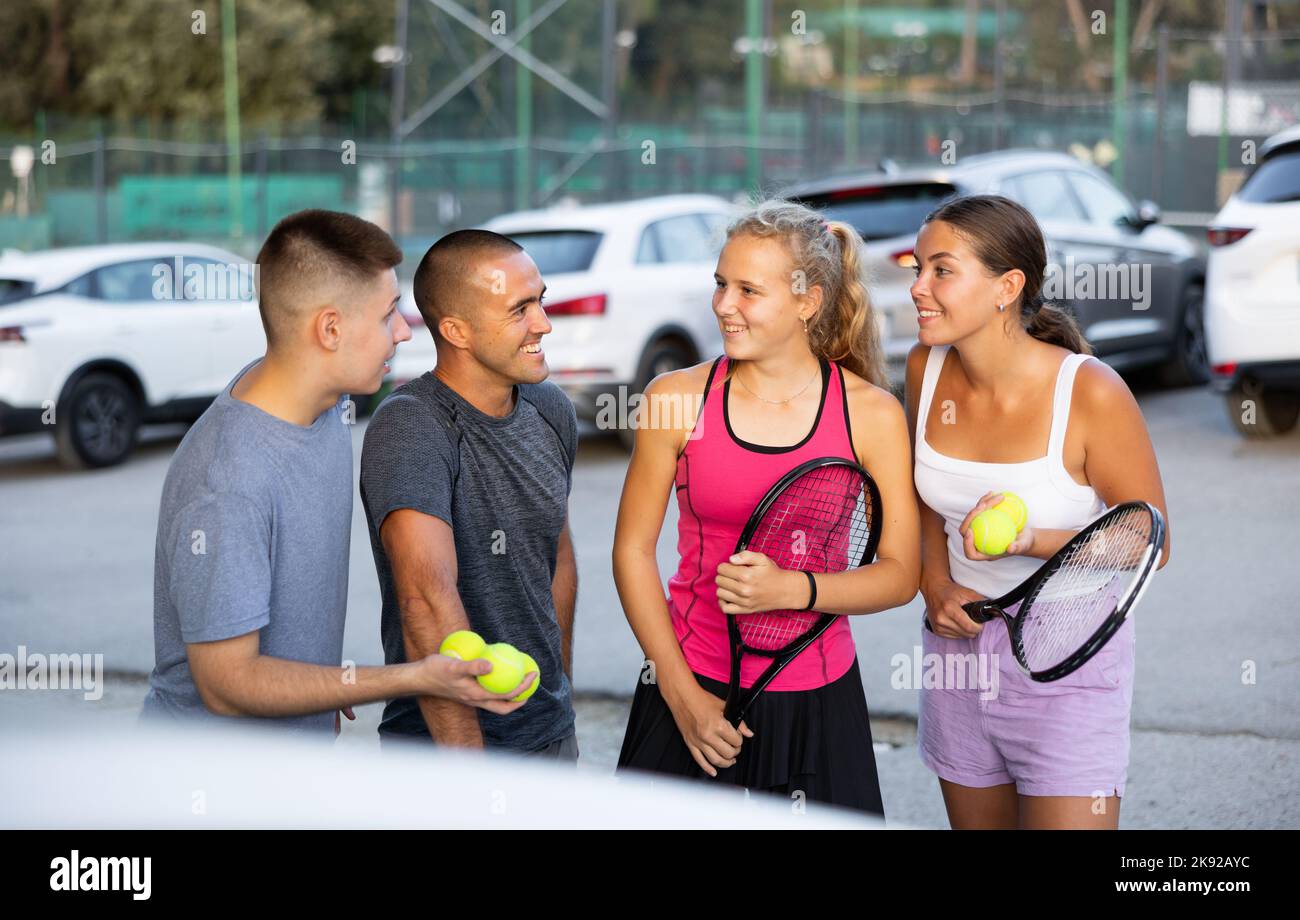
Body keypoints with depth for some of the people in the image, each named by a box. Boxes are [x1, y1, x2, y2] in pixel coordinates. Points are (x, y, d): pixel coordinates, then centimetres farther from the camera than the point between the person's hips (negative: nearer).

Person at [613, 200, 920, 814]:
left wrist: (792, 590, -20)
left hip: (816, 704, 0)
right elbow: (633, 550, 0)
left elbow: (901, 573, -3)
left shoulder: (872, 415, -4)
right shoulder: (676, 399, -4)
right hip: (691, 690, 0)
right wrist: (683, 695, -6)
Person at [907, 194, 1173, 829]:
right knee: (977, 822, 17)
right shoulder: (927, 367, -5)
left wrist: (1030, 540, -27)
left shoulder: (1089, 392, -20)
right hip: (958, 643, 5)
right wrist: (936, 586, -5)